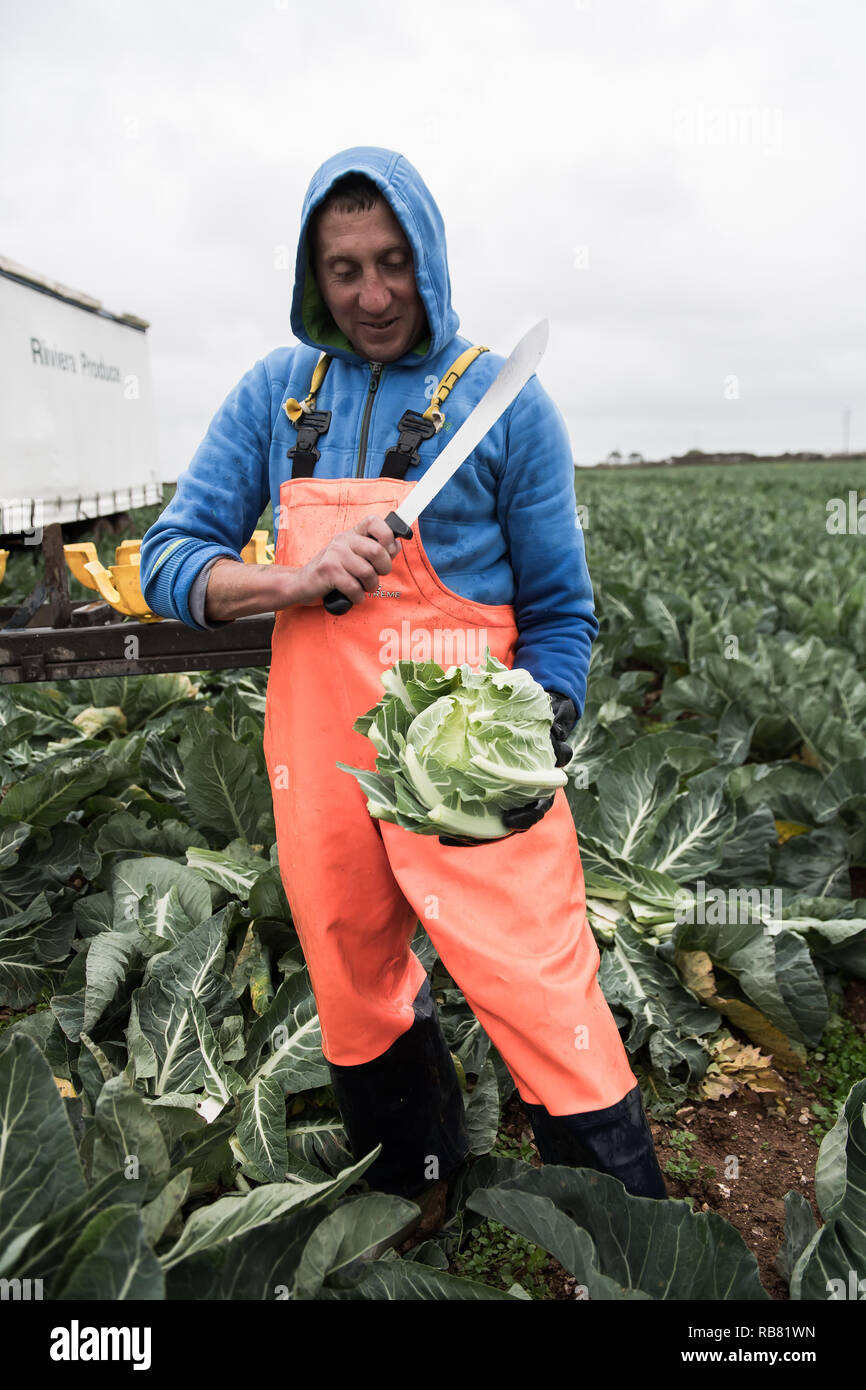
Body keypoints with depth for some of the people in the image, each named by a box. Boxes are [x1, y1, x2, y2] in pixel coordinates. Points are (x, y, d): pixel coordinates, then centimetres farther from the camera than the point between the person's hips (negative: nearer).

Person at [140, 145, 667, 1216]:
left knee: (560, 1038, -5)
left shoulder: (504, 399, -1)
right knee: (360, 1017, 19)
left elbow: (559, 609, 0)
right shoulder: (276, 392, 7)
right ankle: (412, 1207, 46)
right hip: (321, 765, 4)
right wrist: (298, 580, -16)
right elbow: (170, 564, 3)